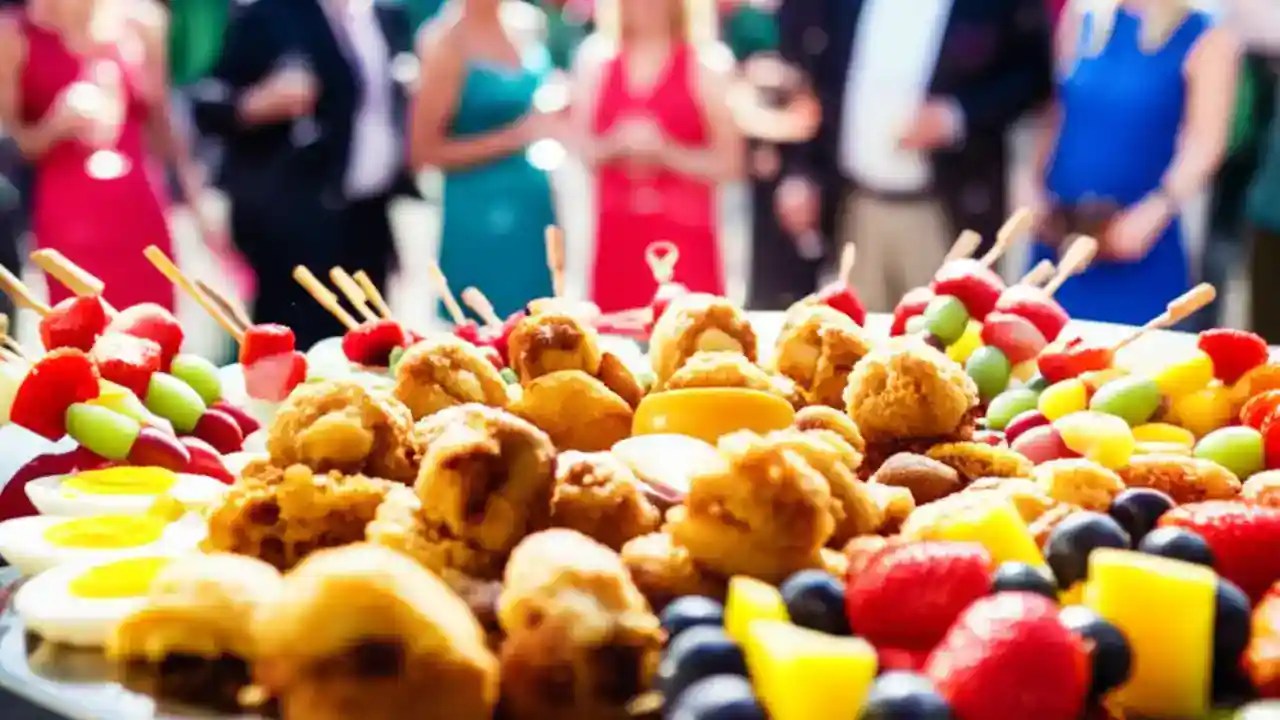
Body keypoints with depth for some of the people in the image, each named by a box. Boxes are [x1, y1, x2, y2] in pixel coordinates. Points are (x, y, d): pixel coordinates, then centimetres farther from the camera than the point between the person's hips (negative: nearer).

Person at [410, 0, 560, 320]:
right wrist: (514, 137, -17)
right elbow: (424, 150, -12)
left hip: (535, 208, 7)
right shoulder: (448, 42, -12)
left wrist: (555, 121, 0)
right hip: (481, 215, -7)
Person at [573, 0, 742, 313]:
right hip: (617, 236, 3)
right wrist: (617, 146, -9)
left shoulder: (704, 65, 1)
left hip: (684, 235, -2)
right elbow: (582, 148, 11)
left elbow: (727, 163, -2)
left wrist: (664, 152, -14)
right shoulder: (597, 62, 10)